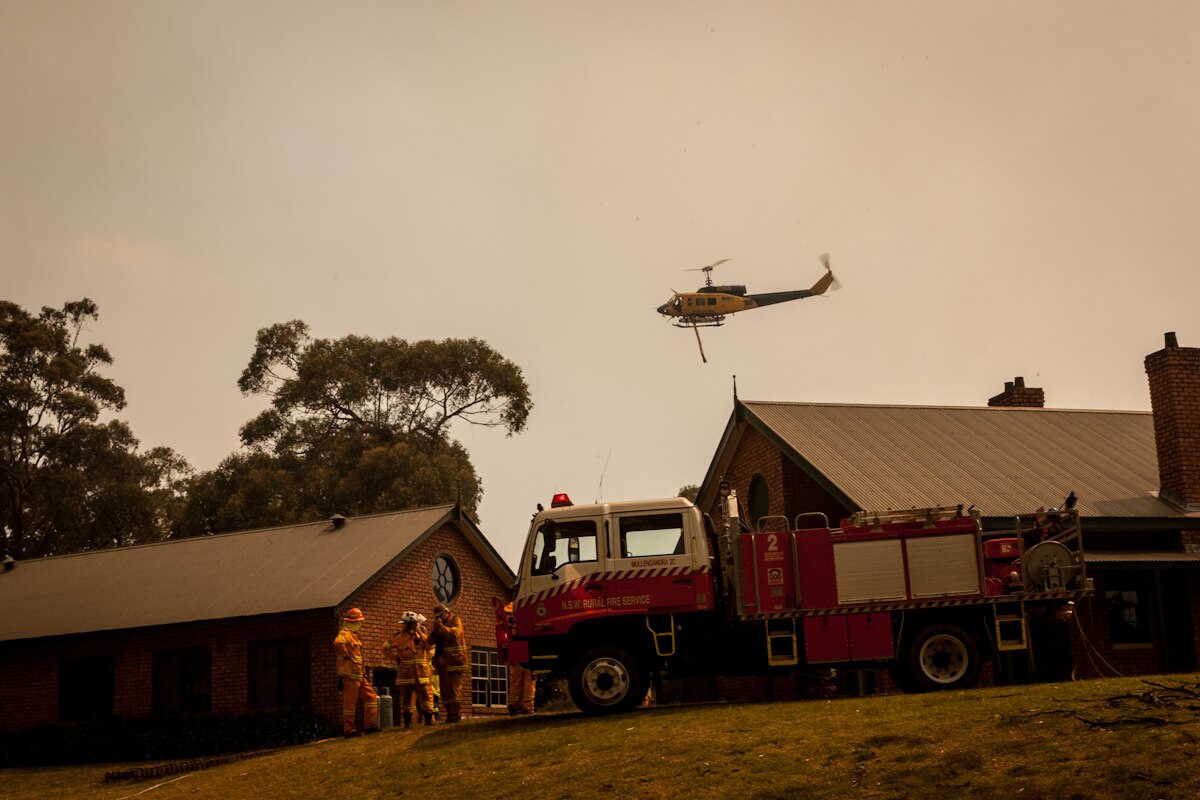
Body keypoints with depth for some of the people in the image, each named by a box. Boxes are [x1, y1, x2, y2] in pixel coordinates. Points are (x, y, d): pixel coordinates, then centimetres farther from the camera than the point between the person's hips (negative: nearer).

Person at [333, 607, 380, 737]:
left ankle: (370, 725, 11)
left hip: (359, 675, 10)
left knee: (371, 697, 9)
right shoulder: (345, 633, -11)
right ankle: (349, 730, 1)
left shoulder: (354, 635, 20)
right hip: (350, 674, -10)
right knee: (350, 702, -4)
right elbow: (338, 643, -35)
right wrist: (346, 655, -22)